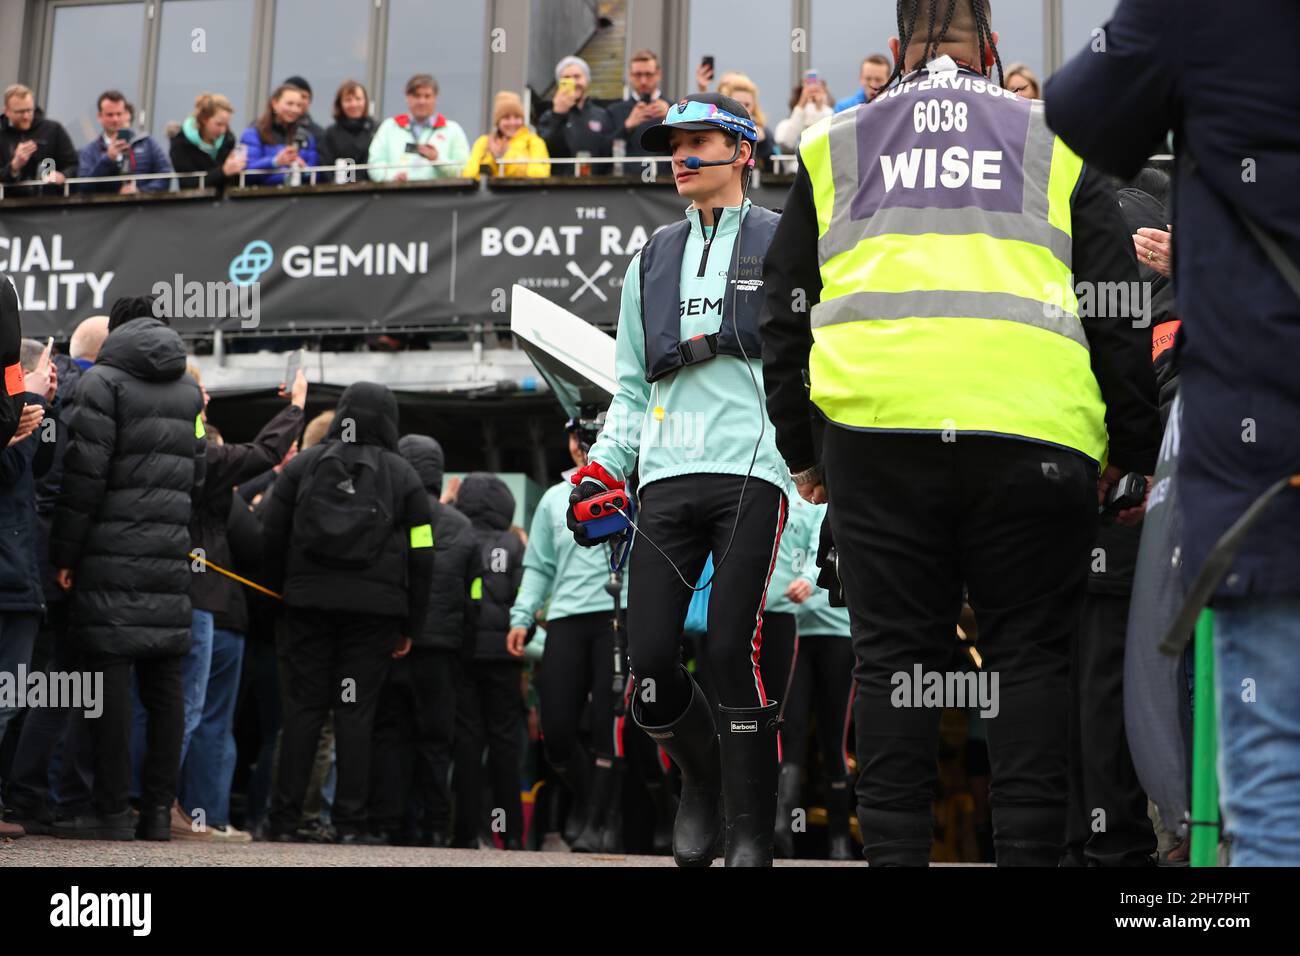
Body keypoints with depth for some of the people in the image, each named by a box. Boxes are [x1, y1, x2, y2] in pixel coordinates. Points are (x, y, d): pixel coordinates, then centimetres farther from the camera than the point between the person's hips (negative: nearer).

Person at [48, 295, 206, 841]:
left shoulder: (104, 381, -2)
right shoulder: (190, 391, 17)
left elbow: (85, 473, -9)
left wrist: (65, 552, -5)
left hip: (113, 555, -5)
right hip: (170, 558, 5)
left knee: (111, 677, -5)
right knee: (163, 684, 7)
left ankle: (113, 811, -5)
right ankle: (158, 810, 8)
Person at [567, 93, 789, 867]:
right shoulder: (652, 260, 23)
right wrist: (604, 465, 11)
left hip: (751, 470, -4)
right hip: (667, 477, 4)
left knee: (733, 649, -13)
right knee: (650, 658, -4)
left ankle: (751, 834, -1)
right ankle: (702, 779, 24)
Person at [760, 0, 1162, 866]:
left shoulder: (833, 146, 19)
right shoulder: (1056, 144, 15)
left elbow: (786, 313, 19)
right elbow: (1120, 313, 12)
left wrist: (800, 449, 27)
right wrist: (1136, 451, 18)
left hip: (875, 428, 1)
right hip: (1030, 429, -1)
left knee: (895, 656, 6)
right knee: (1031, 655, 7)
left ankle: (895, 849, 6)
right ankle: (1029, 847, 4)